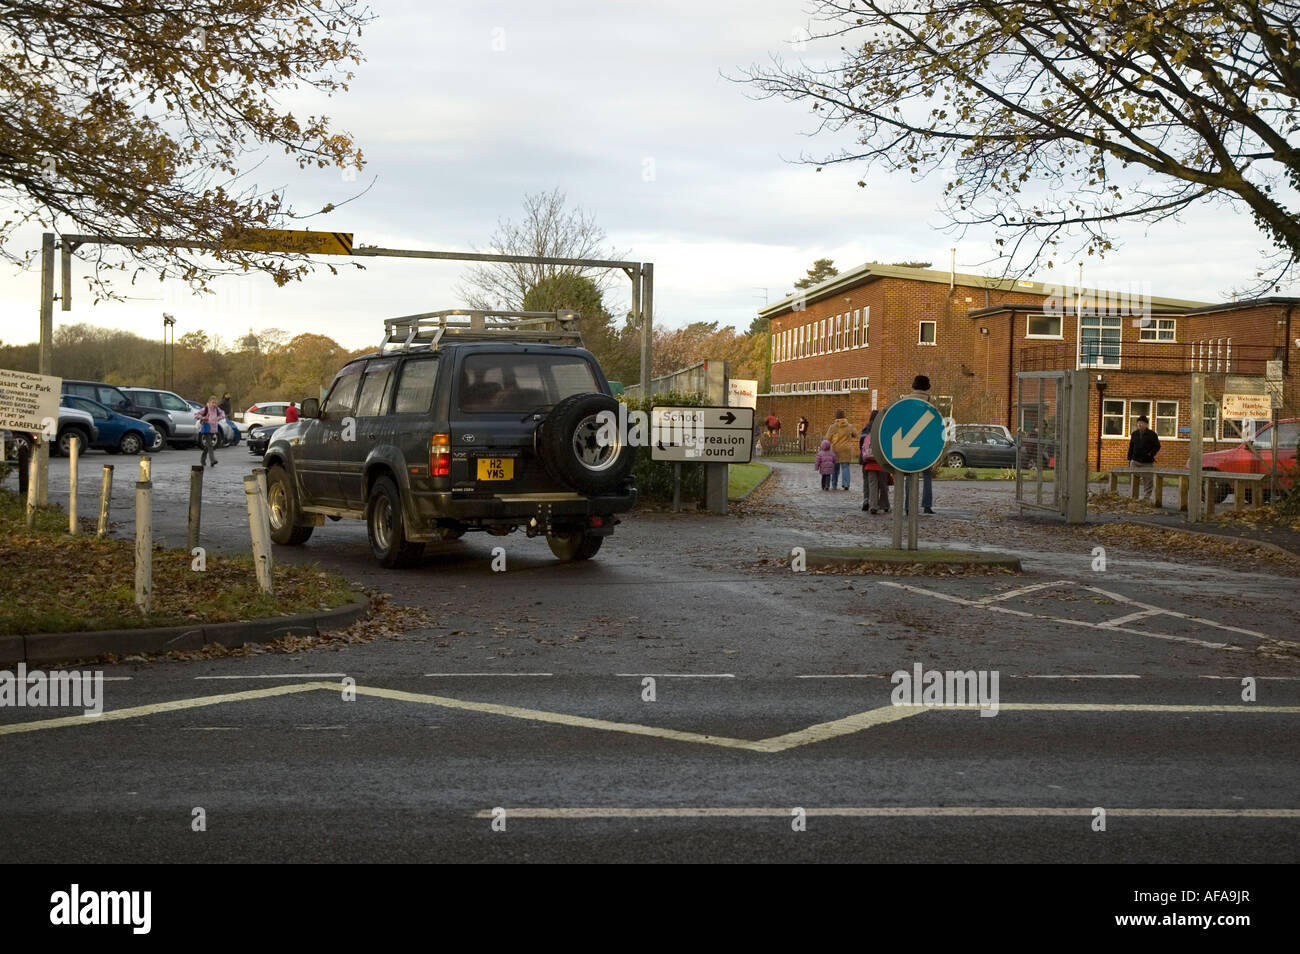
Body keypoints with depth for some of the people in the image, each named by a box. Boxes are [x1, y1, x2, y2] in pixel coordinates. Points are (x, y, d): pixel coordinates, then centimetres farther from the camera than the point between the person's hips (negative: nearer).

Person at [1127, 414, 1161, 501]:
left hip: (1147, 462, -3)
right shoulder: (1135, 434, 11)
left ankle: (1146, 498, 4)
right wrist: (1130, 459, 11)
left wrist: (1151, 454, -10)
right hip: (1135, 461, 3)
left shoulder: (1152, 434, 0)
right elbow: (1131, 447, 15)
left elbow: (1157, 446, 3)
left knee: (1148, 481, -1)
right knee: (1134, 480, 1)